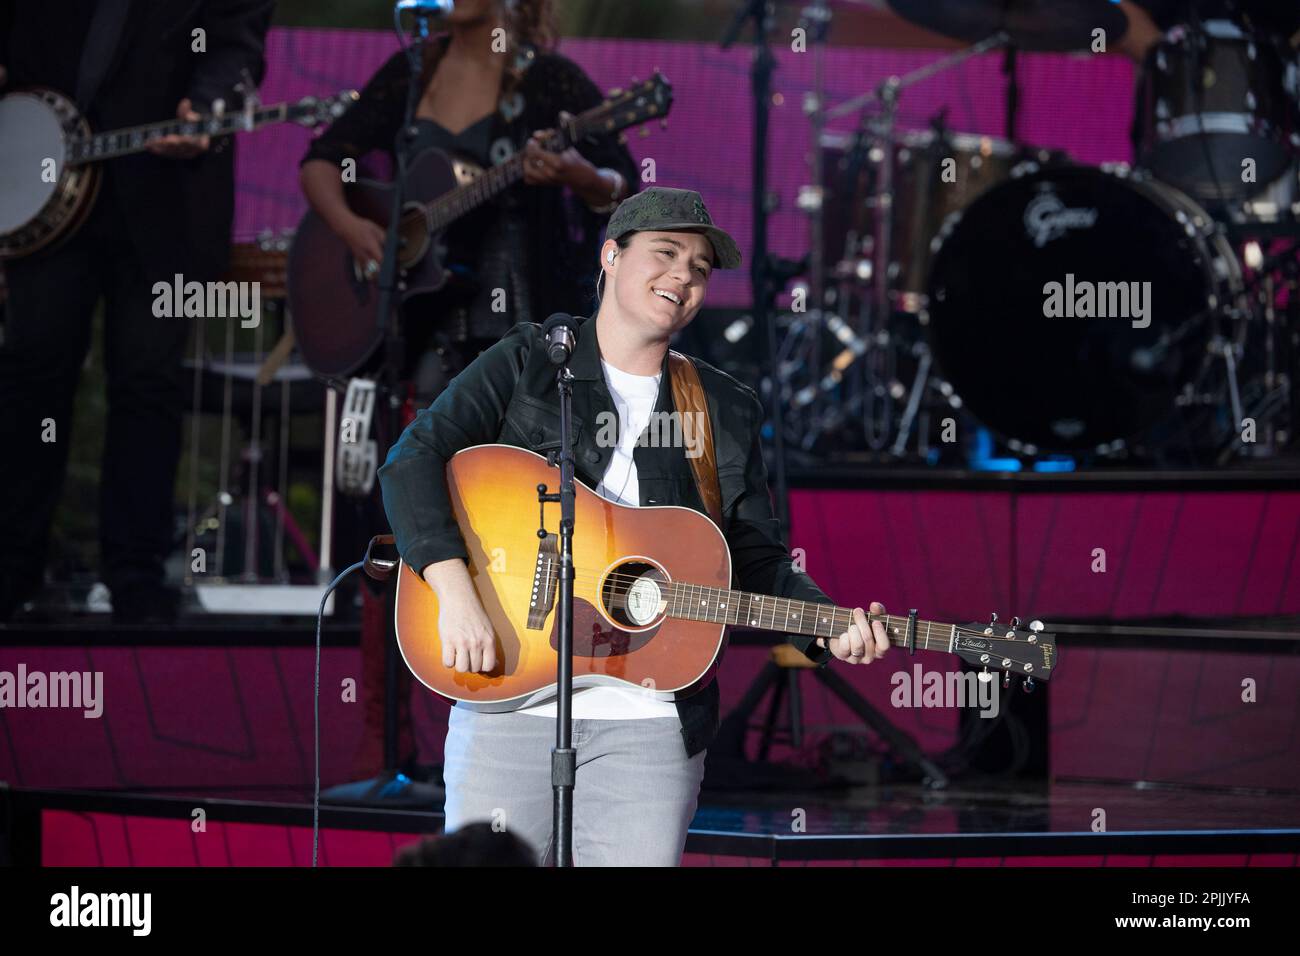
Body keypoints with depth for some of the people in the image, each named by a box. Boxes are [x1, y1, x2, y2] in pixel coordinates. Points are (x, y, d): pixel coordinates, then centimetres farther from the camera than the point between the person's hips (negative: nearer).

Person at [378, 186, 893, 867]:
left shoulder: (728, 413, 13)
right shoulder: (528, 363, 4)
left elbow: (755, 562, 14)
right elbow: (415, 458, -7)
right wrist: (454, 591, -21)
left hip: (650, 724, 2)